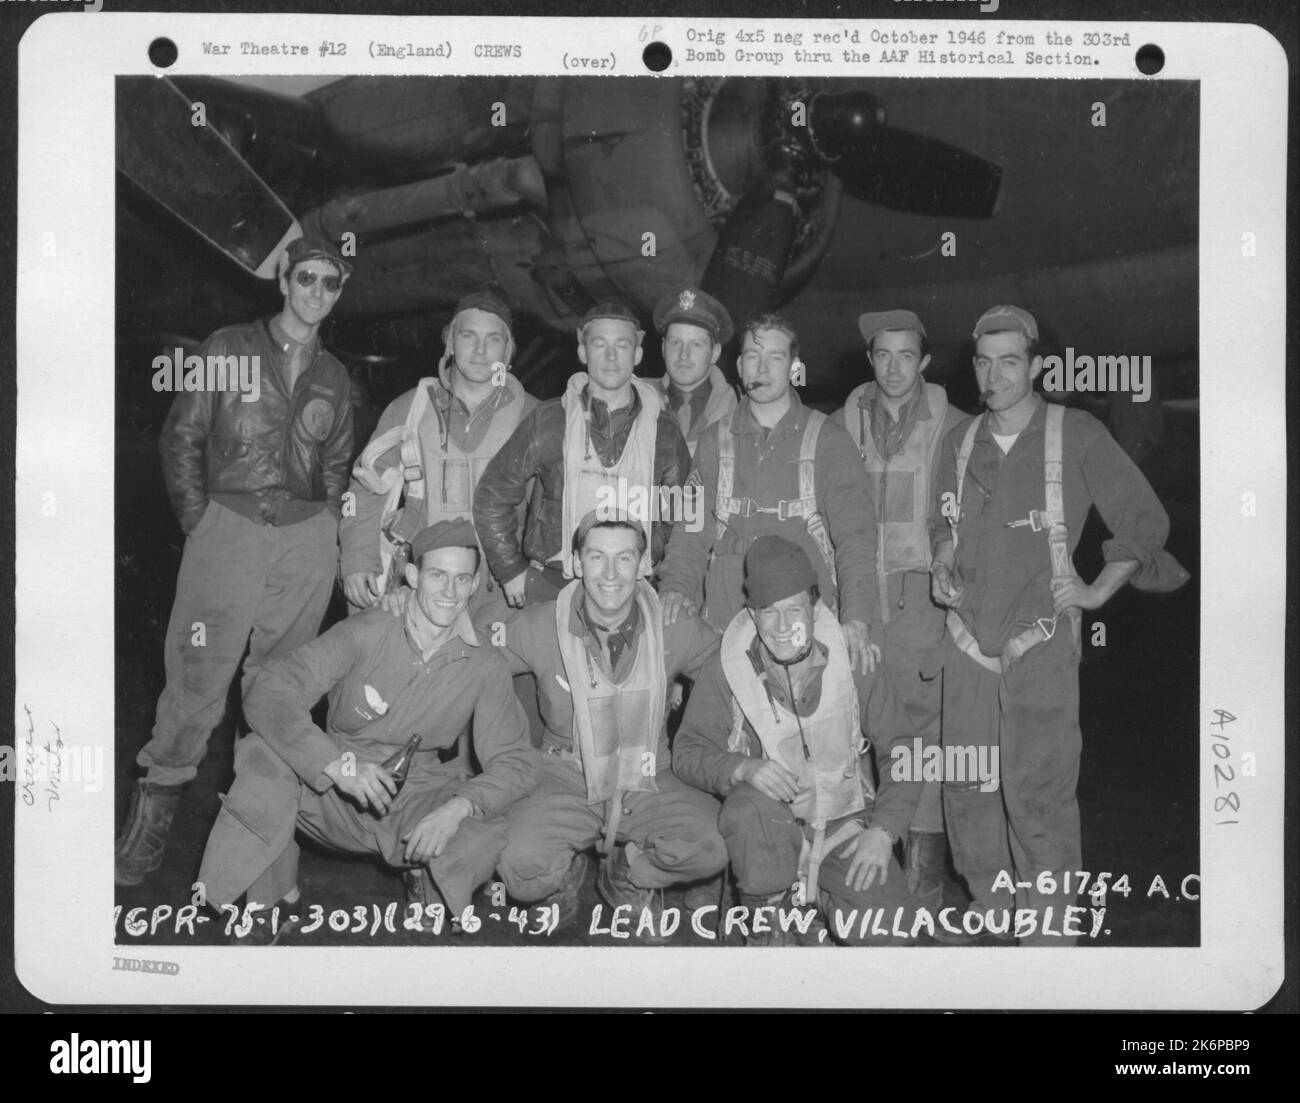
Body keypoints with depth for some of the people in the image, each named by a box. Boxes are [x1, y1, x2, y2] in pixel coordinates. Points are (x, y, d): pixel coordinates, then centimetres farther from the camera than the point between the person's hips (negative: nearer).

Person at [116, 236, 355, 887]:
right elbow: (181, 438, 6)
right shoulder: (228, 350, 7)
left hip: (307, 540, 3)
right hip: (228, 525, -3)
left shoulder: (333, 379, 17)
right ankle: (153, 814, -1)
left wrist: (327, 529, 10)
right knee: (198, 676, -8)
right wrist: (198, 520, -1)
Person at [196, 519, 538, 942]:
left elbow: (515, 762, -8)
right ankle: (273, 898, -8)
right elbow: (269, 694, -22)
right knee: (263, 753, -29)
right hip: (335, 795, -1)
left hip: (415, 804, 1)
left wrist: (458, 808, -29)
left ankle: (428, 877, 7)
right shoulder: (366, 633, -13)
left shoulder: (484, 666, -6)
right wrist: (340, 765, -35)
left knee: (485, 837, -30)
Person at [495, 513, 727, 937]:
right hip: (566, 781, -1)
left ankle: (627, 873, 5)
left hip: (650, 784, 1)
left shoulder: (676, 628, -5)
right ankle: (567, 873, 10)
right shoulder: (537, 627, -8)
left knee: (722, 843, -27)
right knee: (521, 871, -30)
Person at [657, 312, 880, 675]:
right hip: (725, 628, 2)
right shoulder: (715, 444, 14)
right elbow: (692, 530, 10)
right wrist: (676, 587, -10)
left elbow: (854, 533, -1)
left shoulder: (829, 441, 7)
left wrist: (856, 617, -15)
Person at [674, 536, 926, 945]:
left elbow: (903, 748, 0)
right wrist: (743, 768, -26)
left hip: (846, 824, 1)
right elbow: (687, 752, -5)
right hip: (770, 825, -1)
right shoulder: (725, 670, -9)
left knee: (890, 931, -19)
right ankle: (768, 923, -9)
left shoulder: (854, 662, -7)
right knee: (751, 807, -36)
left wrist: (883, 831, -11)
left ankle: (817, 897, 13)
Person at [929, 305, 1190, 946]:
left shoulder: (1076, 435, -4)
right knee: (966, 788, 9)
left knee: (1038, 792, -7)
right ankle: (989, 908, 26)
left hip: (1041, 641, -5)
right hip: (968, 641, 5)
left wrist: (1096, 591, -2)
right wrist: (943, 567, 7)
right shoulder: (961, 442, 9)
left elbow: (1146, 520, 1)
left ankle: (1046, 930, 5)